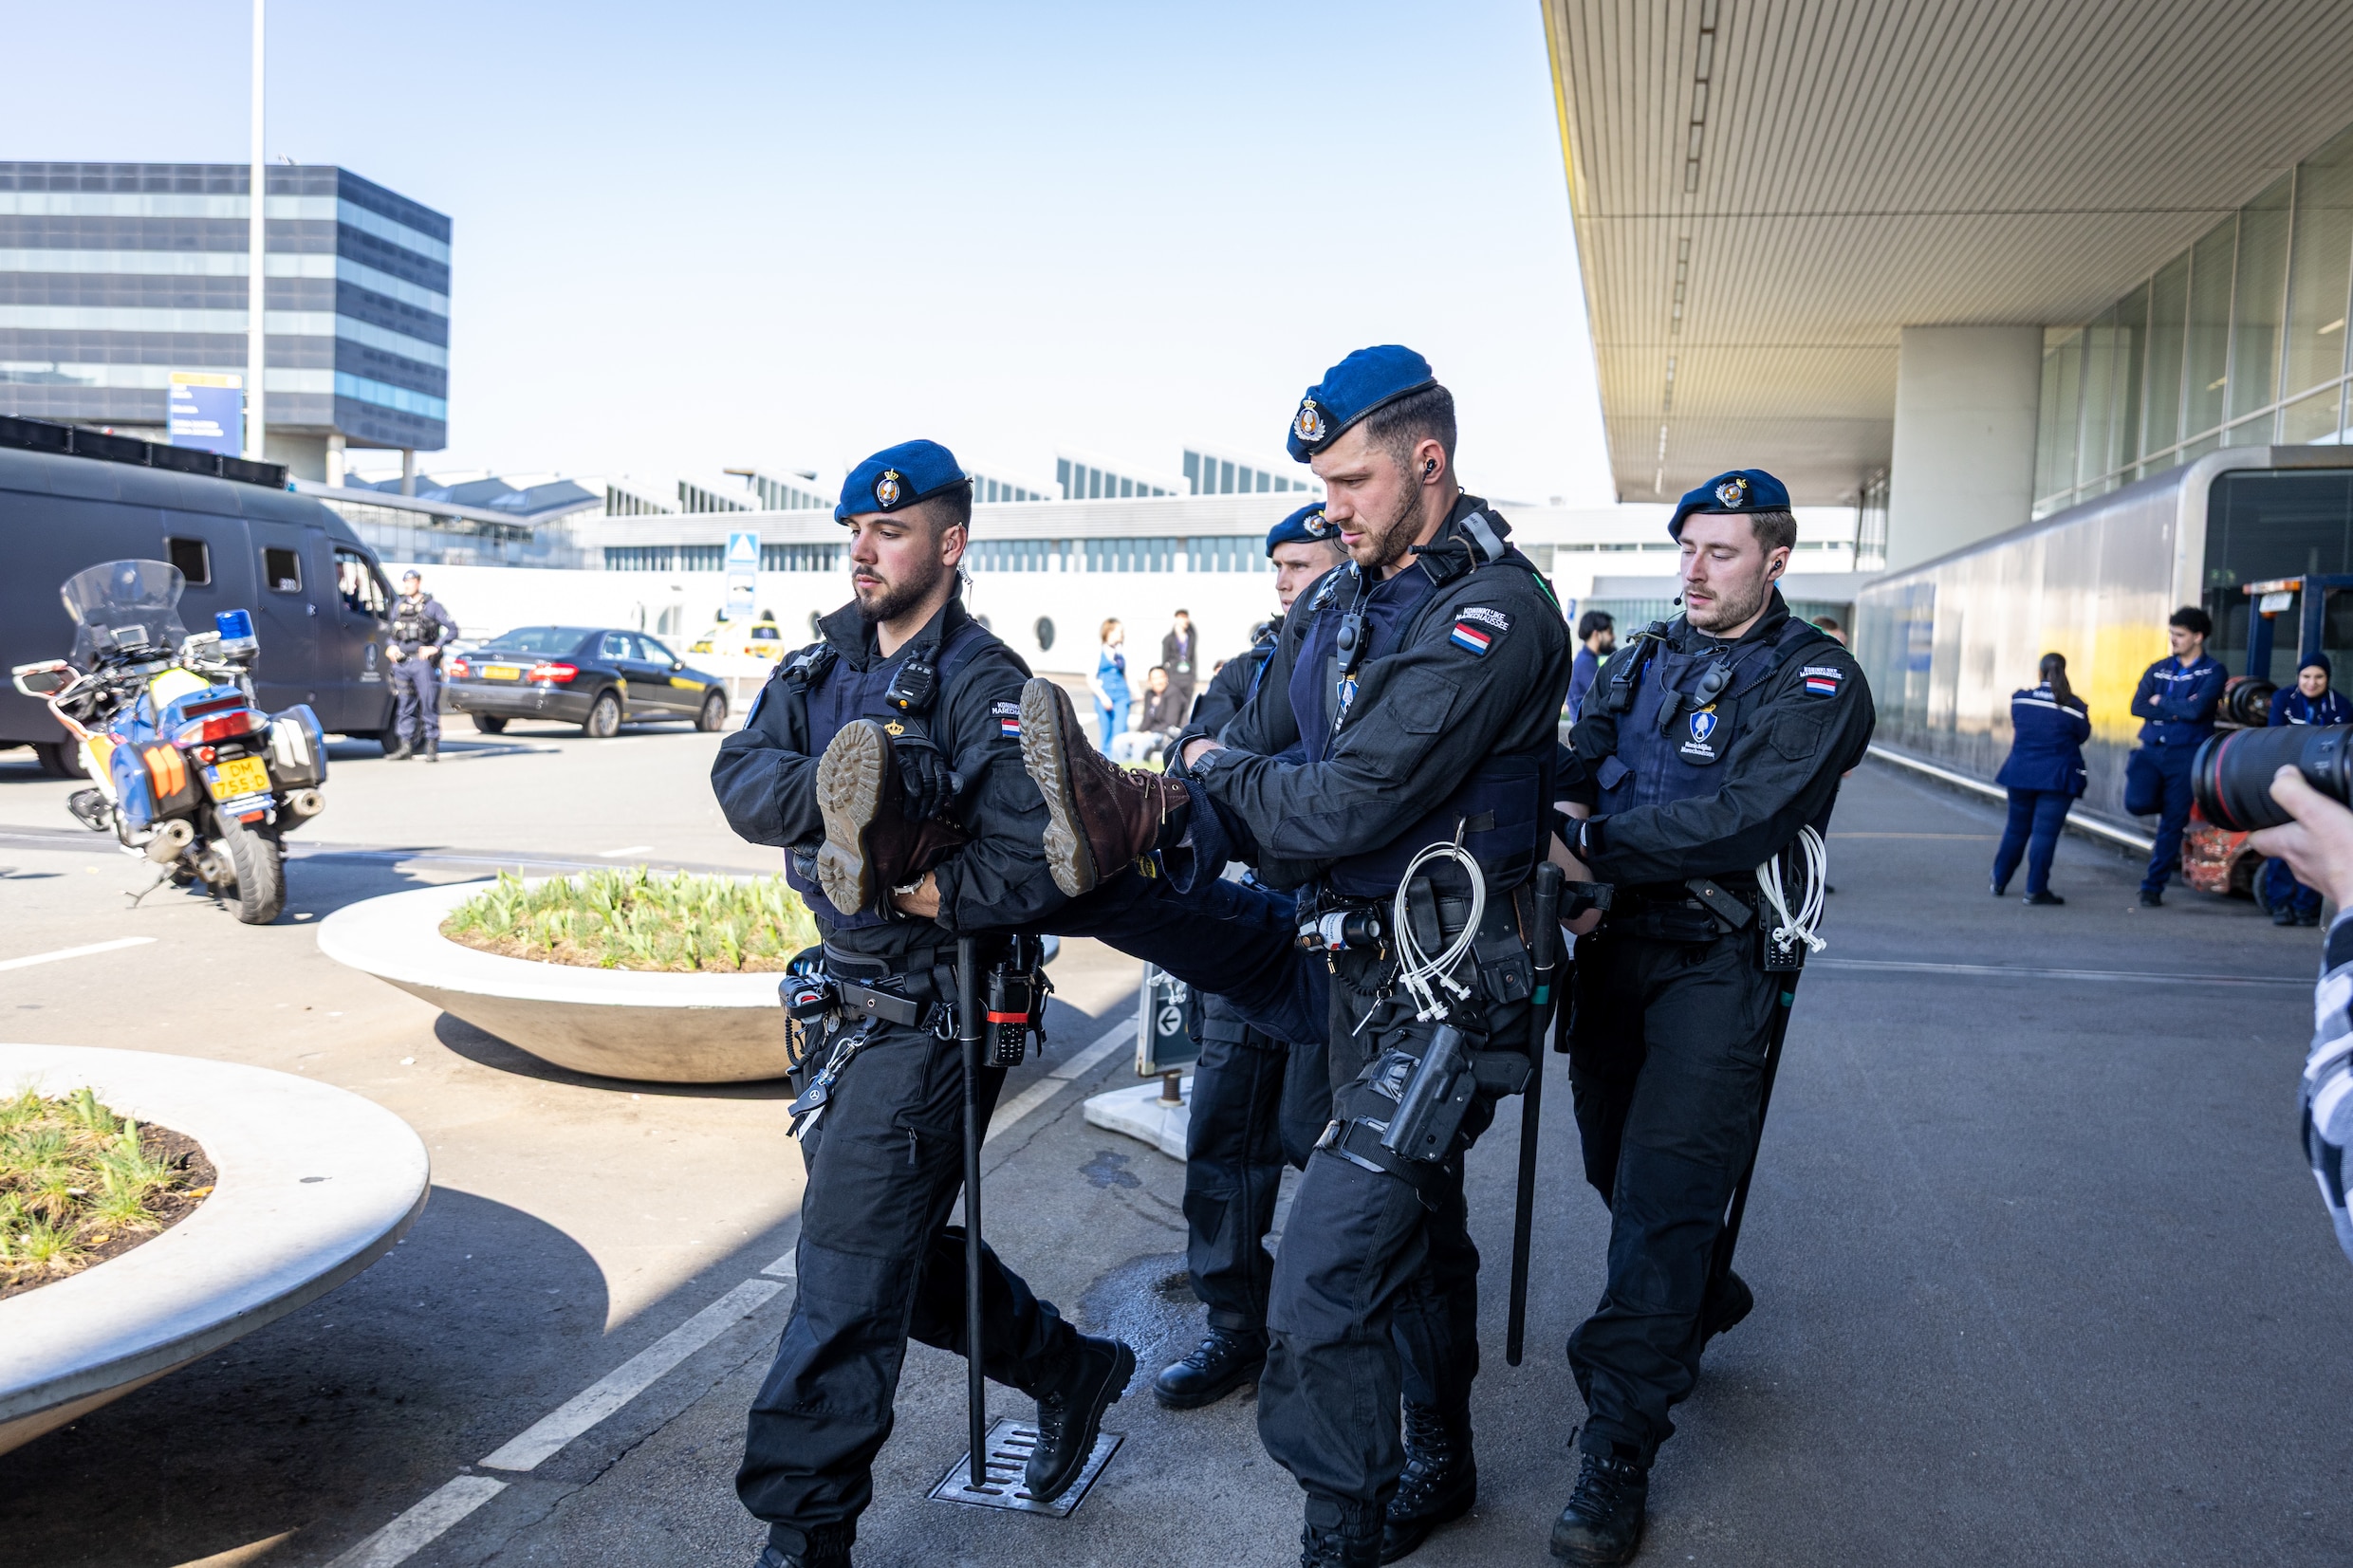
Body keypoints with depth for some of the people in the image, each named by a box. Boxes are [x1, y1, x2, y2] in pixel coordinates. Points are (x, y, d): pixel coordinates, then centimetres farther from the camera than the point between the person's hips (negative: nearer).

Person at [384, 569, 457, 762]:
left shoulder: (431, 605, 0)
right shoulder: (398, 605, 15)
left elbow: (452, 629, -3)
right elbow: (391, 631, 24)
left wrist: (435, 647, -11)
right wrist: (390, 646, 5)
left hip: (423, 661, -5)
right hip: (401, 662, 5)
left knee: (429, 706, -5)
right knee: (404, 706, 8)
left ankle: (432, 748, -1)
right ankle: (405, 748, 13)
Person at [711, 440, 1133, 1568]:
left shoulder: (987, 687, -14)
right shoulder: (823, 666, 9)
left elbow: (1034, 866, -22)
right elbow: (740, 778, -6)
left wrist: (919, 892, -21)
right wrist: (834, 791, -23)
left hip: (933, 1018, -8)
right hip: (852, 1006, 8)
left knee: (847, 1275, -4)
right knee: (899, 1247, 20)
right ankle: (1069, 1370, 39)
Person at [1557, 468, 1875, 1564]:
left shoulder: (1813, 680, -6)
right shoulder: (1644, 660, 14)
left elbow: (1745, 818, -21)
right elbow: (1576, 765, 4)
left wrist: (1590, 843, -26)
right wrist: (1557, 809, -20)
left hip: (1718, 963, -6)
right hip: (1615, 943, 6)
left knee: (1665, 1187, -9)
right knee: (1614, 1167, 16)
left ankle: (1619, 1444, -1)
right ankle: (1703, 1300, 45)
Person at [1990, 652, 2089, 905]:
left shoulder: (2020, 699, 0)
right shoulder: (2074, 707, -8)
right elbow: (2083, 738, 4)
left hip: (2020, 772, 3)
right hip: (2056, 776, -3)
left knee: (2016, 828, 16)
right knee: (2044, 832, -2)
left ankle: (1999, 881, 24)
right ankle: (2036, 890, -1)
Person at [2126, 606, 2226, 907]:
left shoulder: (2213, 673, 0)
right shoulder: (2158, 669, 11)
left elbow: (2197, 709, -16)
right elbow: (2138, 707, -2)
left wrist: (2161, 702, -3)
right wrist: (2178, 710, -11)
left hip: (2185, 755, -3)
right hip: (2151, 749, 3)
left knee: (2172, 824, 0)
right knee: (2137, 802, -20)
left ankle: (2153, 886, 10)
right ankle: (2170, 807, 17)